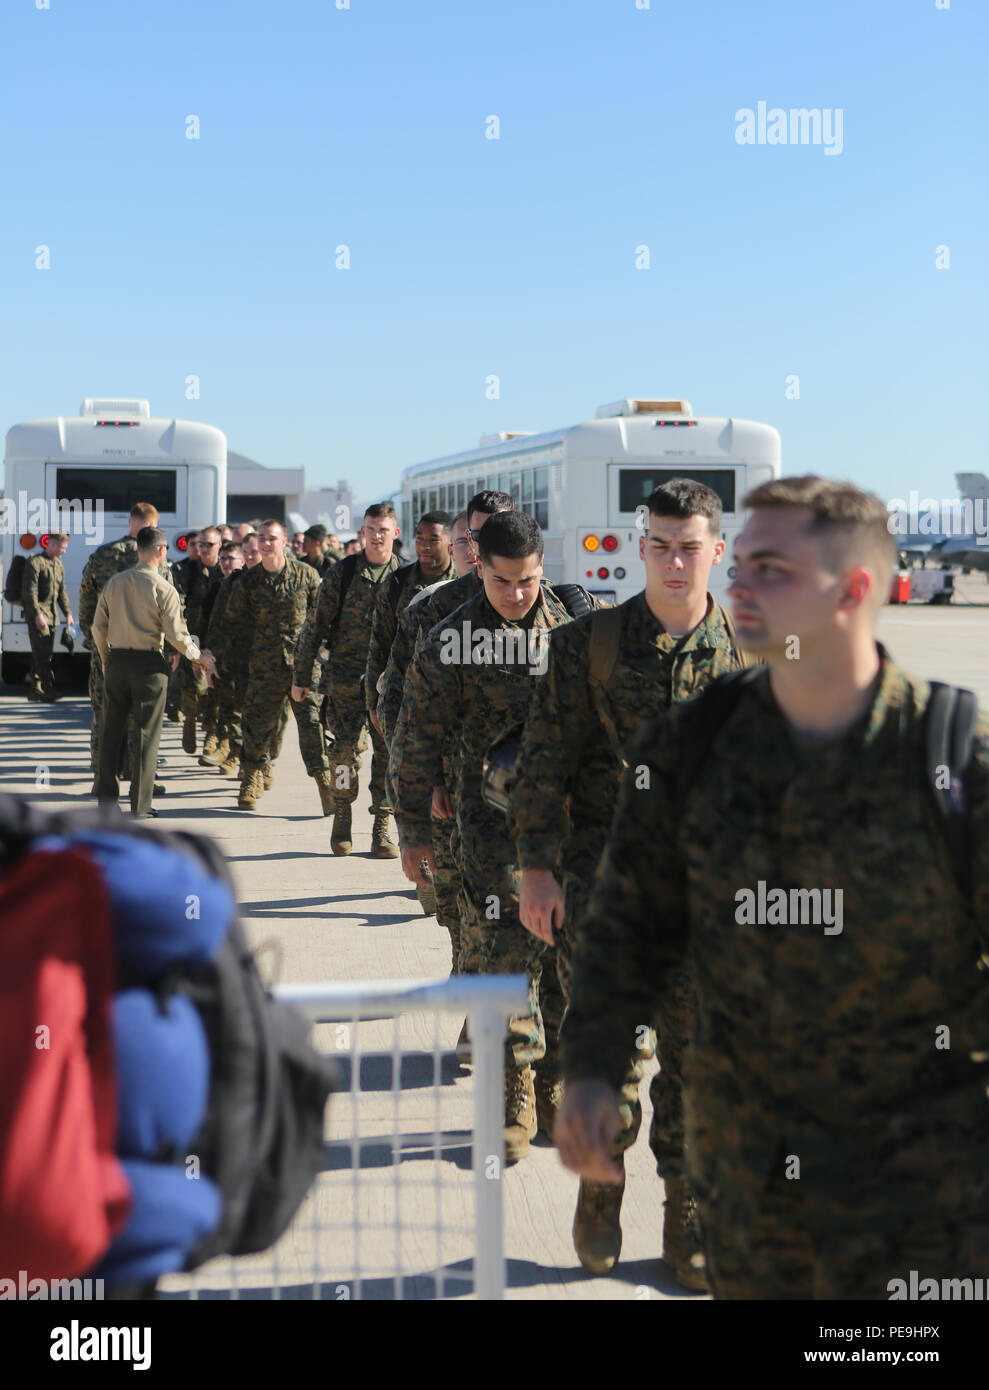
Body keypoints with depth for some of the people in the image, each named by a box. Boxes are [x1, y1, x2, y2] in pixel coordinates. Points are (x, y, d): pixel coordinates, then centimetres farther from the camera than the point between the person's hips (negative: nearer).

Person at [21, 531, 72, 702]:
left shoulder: (59, 565, 15)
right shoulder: (35, 563, -10)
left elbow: (62, 591, 22)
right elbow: (30, 591, -16)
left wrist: (67, 613, 13)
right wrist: (37, 615, -22)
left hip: (51, 615, 8)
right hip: (36, 615, -8)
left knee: (41, 655, 10)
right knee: (43, 654, -13)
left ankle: (34, 689, 16)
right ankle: (49, 690, -17)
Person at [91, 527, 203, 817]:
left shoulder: (114, 582, 5)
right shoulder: (163, 588, -10)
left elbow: (98, 626, 8)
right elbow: (176, 634, -10)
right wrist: (194, 654, 9)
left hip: (116, 660, 4)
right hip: (148, 663, -4)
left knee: (112, 730, 12)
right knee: (147, 734, 3)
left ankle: (106, 797, 16)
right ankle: (140, 804, 4)